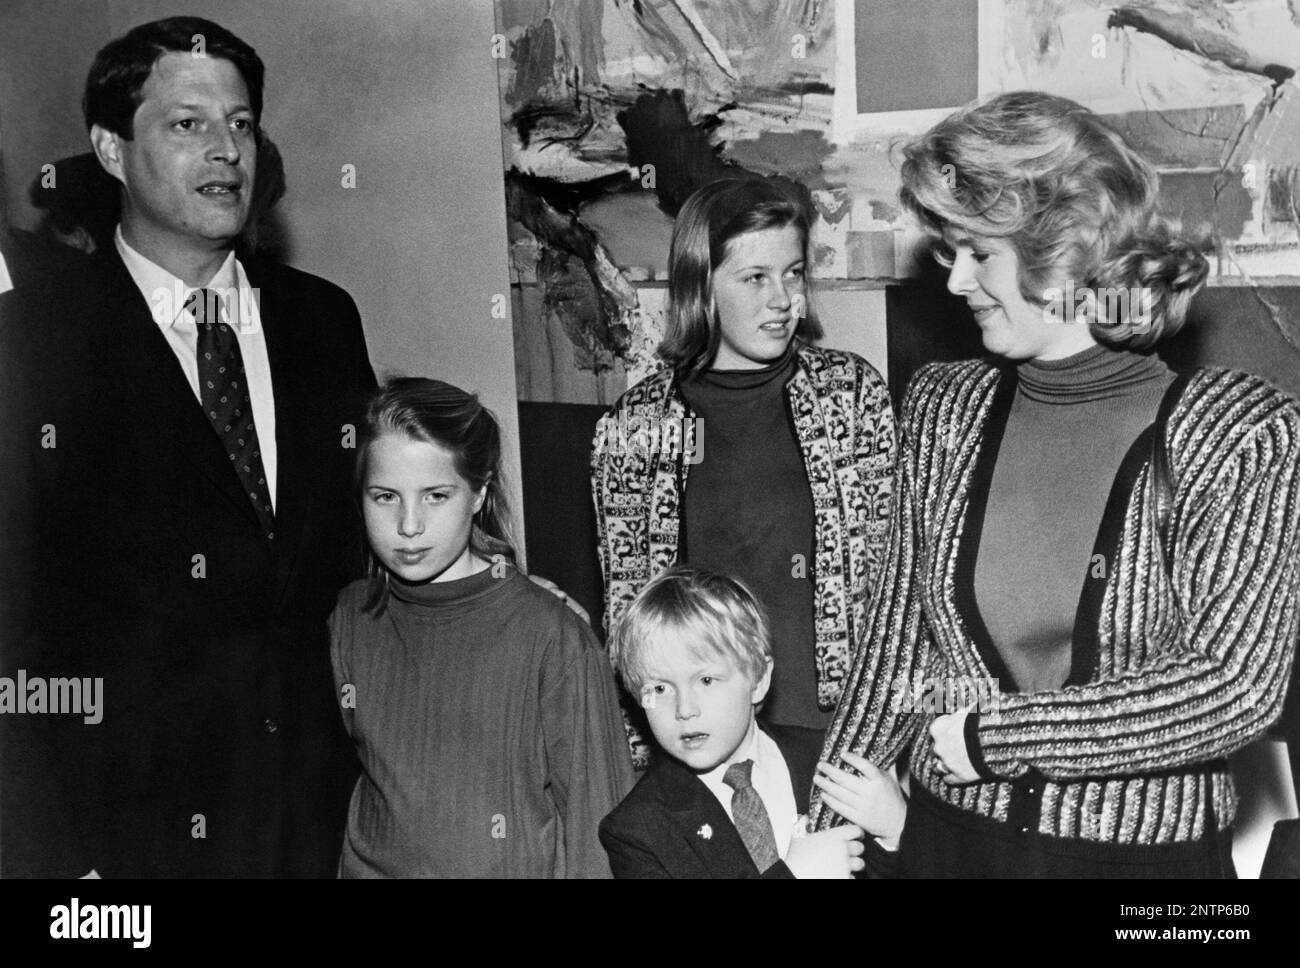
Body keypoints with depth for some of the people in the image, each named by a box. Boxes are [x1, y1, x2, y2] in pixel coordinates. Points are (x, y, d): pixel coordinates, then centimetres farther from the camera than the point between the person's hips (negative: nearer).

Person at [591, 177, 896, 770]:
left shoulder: (852, 391, -1)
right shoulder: (636, 425, -2)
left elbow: (893, 572, 2)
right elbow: (625, 602, 3)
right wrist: (639, 758, 1)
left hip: (840, 725, 0)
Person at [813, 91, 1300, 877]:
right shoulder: (945, 407, -3)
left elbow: (1235, 688, -18)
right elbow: (897, 647, 3)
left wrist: (996, 737, -16)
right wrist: (822, 825, 2)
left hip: (1155, 846, -2)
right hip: (949, 838, 3)